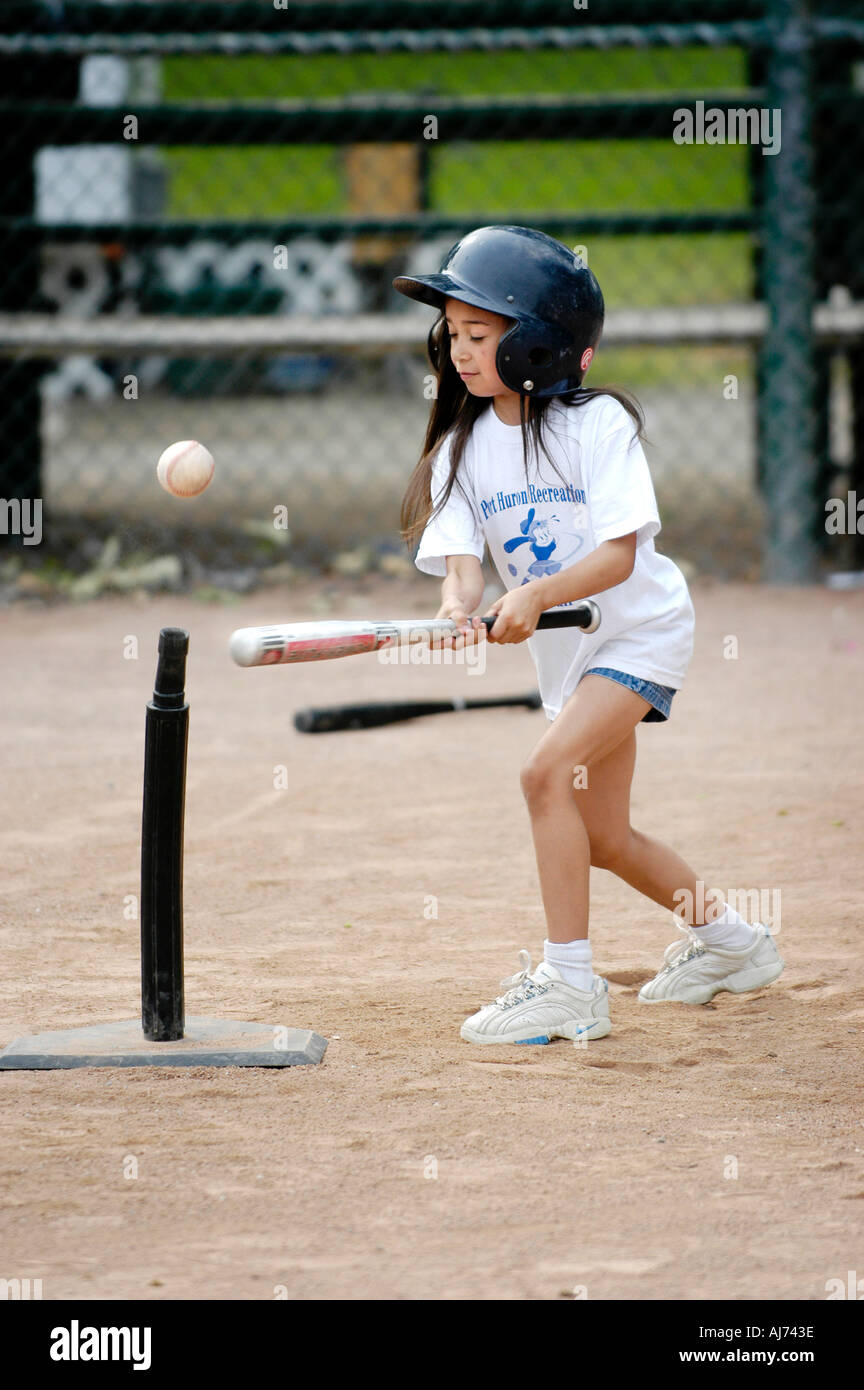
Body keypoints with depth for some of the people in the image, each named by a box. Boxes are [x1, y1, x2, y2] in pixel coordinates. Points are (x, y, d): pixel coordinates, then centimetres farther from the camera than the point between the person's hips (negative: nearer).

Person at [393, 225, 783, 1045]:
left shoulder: (595, 422, -18)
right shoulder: (461, 447, -2)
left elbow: (618, 553, -25)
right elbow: (460, 556, -13)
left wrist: (537, 594, -40)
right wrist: (458, 605, -36)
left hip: (639, 630, -7)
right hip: (563, 648, 7)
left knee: (548, 774, -24)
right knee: (600, 836, 12)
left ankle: (568, 983, -21)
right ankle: (729, 942, 35)